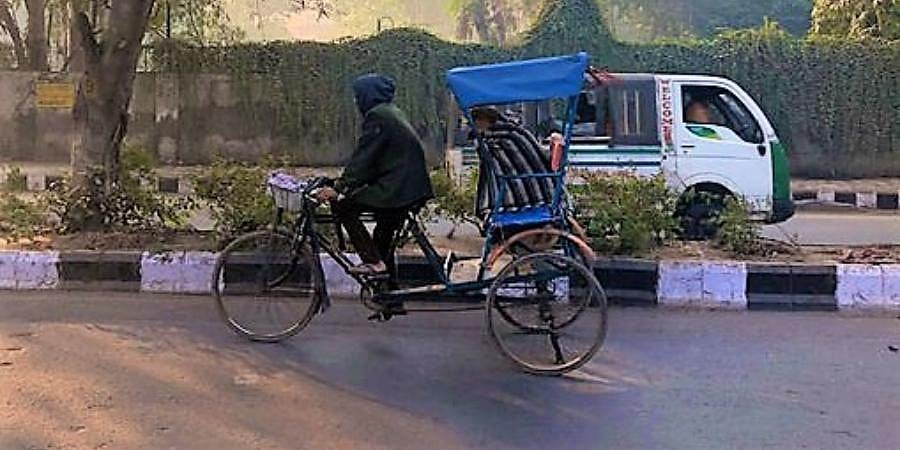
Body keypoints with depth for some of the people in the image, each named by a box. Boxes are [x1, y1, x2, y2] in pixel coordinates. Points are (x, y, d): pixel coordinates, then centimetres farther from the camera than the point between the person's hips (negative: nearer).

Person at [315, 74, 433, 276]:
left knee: (341, 205, -5)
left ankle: (373, 261, -7)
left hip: (398, 187, -10)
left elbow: (363, 157, -16)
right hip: (414, 186, 10)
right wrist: (344, 182, 26)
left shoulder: (377, 116, -10)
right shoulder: (393, 113, 19)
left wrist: (338, 189, -17)